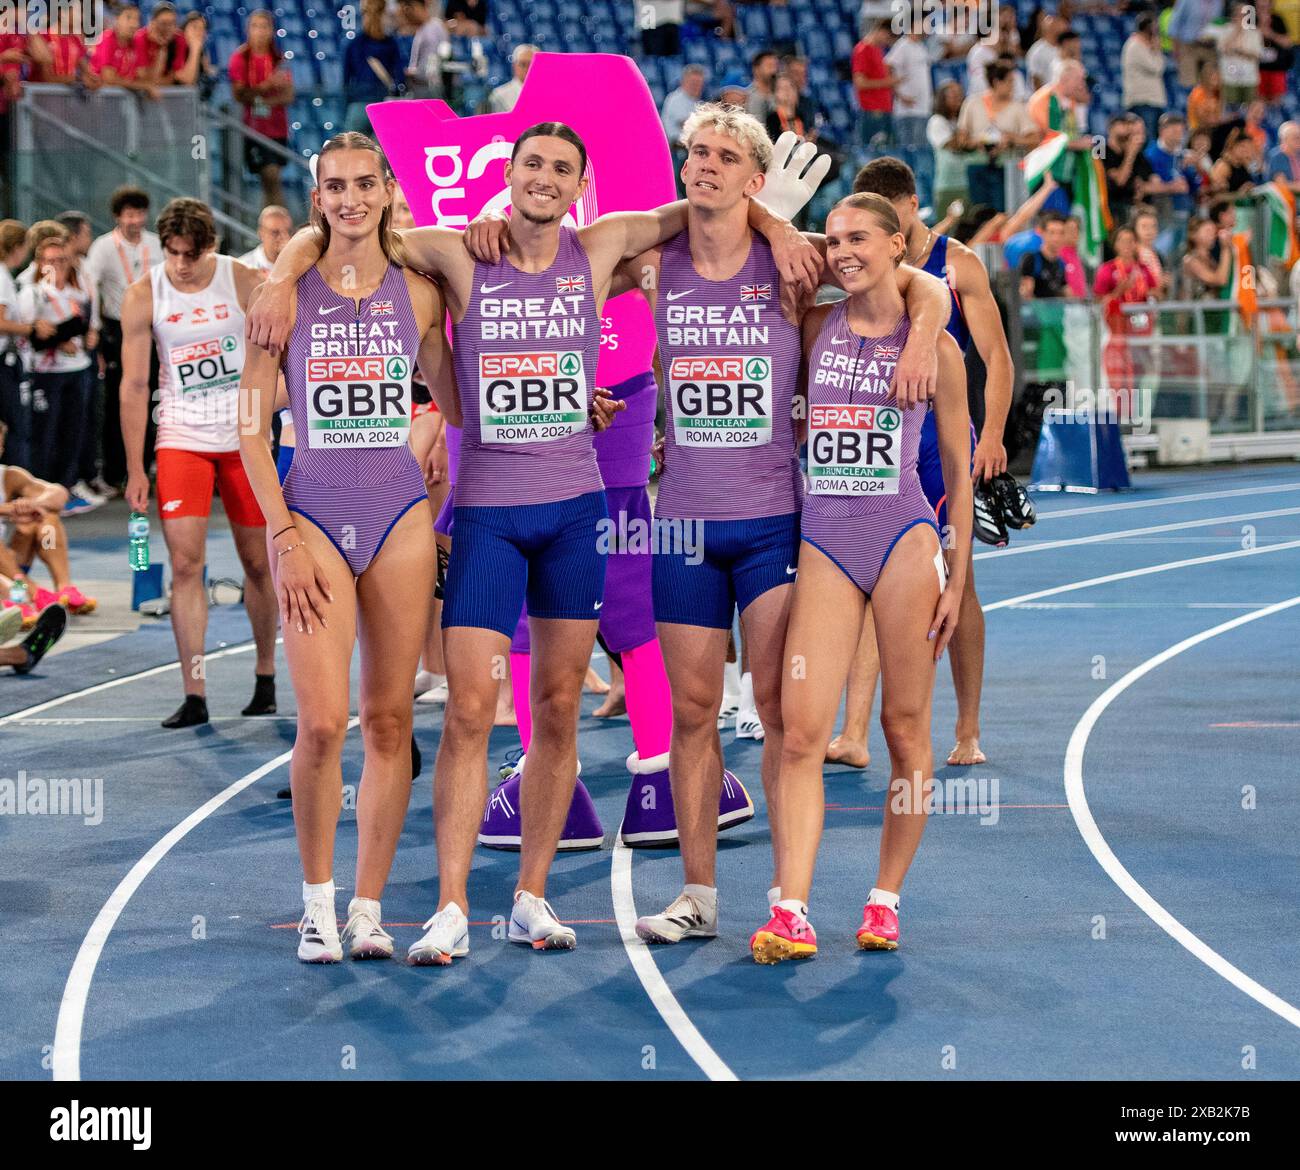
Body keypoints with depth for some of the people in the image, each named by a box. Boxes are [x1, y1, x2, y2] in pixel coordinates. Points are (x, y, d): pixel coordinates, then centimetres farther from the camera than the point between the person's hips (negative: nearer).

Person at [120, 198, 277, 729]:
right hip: (181, 440, 0)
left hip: (245, 439, 0)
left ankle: (265, 678, 26)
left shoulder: (245, 283, -8)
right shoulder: (143, 296, -5)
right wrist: (135, 469, -2)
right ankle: (193, 695, -7)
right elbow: (134, 384, -1)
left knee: (257, 563, 8)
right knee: (185, 564, -9)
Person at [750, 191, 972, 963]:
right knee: (802, 730, -9)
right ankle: (791, 914, -12)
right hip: (825, 542, 2)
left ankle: (886, 899, 14)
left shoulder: (933, 344, 2)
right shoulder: (814, 329, 9)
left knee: (906, 728, 3)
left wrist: (957, 578, 4)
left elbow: (959, 467, 6)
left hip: (904, 538, -2)